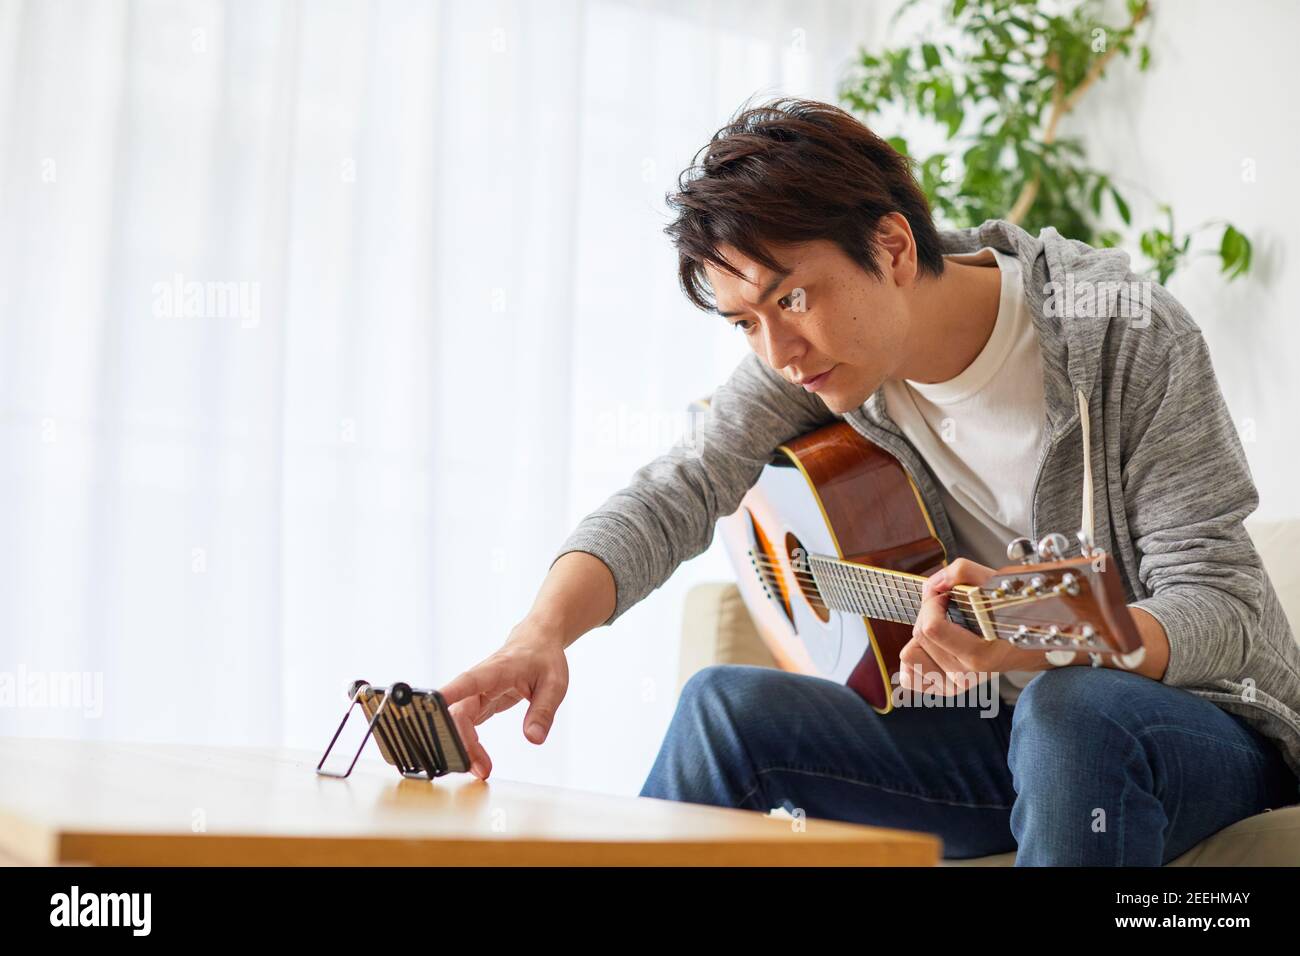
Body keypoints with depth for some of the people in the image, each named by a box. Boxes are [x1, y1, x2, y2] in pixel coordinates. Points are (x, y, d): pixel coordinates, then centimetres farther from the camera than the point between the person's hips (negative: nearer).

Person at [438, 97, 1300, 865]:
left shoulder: (1128, 335, -19)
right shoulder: (817, 355, -5)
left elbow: (1220, 601, -21)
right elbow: (677, 492, -14)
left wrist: (1039, 640, -42)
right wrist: (542, 634, -34)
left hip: (1206, 723, -4)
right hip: (1001, 725, 4)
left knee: (1072, 711, -37)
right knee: (729, 705, -13)